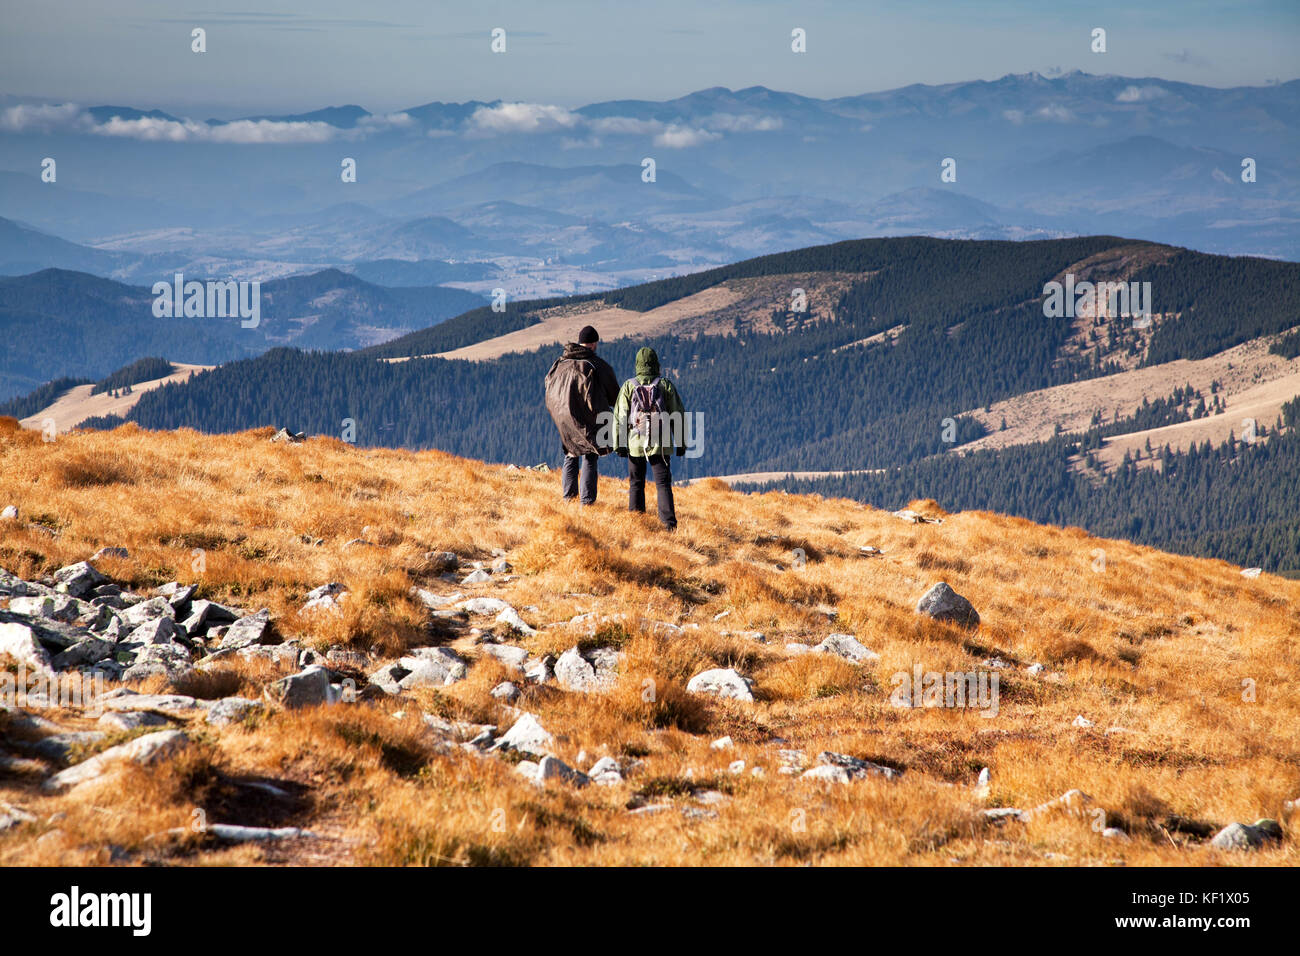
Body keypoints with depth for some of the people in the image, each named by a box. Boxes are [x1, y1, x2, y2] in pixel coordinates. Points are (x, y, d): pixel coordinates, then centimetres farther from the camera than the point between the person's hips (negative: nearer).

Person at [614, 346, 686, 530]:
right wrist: (681, 443, 9)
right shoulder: (666, 385, 2)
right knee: (663, 483, -1)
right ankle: (668, 522, -13)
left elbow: (620, 417, -1)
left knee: (636, 483, 11)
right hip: (661, 445, 0)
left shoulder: (629, 386, 1)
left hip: (635, 444, 0)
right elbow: (678, 416, 3)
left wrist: (620, 443, 2)